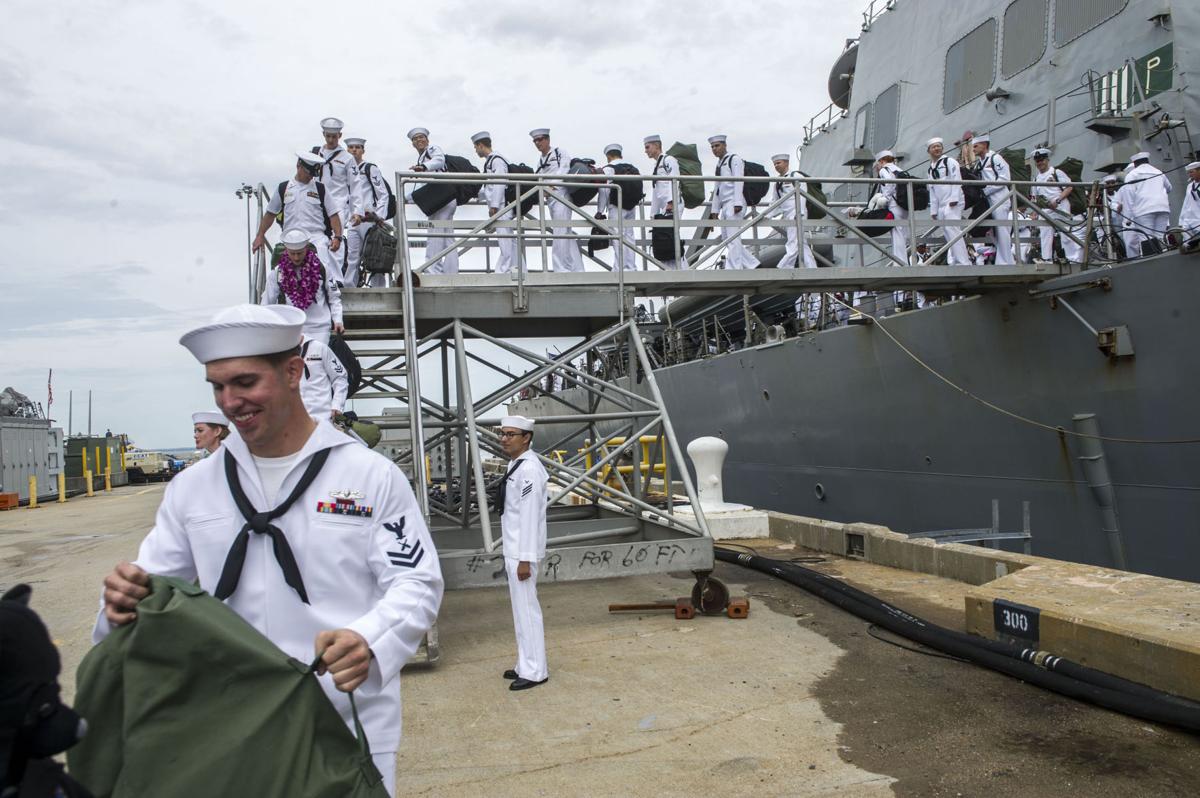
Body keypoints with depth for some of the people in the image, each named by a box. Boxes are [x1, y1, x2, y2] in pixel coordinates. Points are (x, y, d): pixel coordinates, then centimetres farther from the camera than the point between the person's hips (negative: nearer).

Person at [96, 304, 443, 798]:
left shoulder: (373, 476, -5)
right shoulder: (192, 487, 6)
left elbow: (416, 583, -9)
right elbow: (157, 583, 9)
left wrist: (369, 641, -29)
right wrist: (126, 598, -15)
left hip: (351, 726, -2)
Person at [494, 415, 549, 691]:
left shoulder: (529, 469, -18)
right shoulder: (516, 465, 13)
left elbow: (530, 515, -22)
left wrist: (525, 559, -22)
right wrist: (516, 555, 17)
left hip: (522, 552, -10)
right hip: (513, 550, 10)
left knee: (526, 609, -3)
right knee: (520, 608, 16)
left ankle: (534, 671, 6)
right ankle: (526, 665, 26)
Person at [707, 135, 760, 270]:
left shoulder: (735, 159, -1)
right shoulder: (719, 164, 23)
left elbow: (738, 181, -12)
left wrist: (738, 203, -21)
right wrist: (714, 210, 20)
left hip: (734, 204, -9)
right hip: (725, 206, 9)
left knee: (733, 238, -13)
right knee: (726, 238, 7)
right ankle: (752, 265, 13)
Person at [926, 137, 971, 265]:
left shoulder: (950, 161, 2)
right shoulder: (931, 168, 22)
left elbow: (957, 180, -9)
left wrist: (954, 198, -20)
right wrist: (933, 210, 16)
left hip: (953, 202, -7)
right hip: (941, 205, 7)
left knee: (952, 230, -19)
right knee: (947, 234, 4)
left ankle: (963, 263, -21)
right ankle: (953, 262, 6)